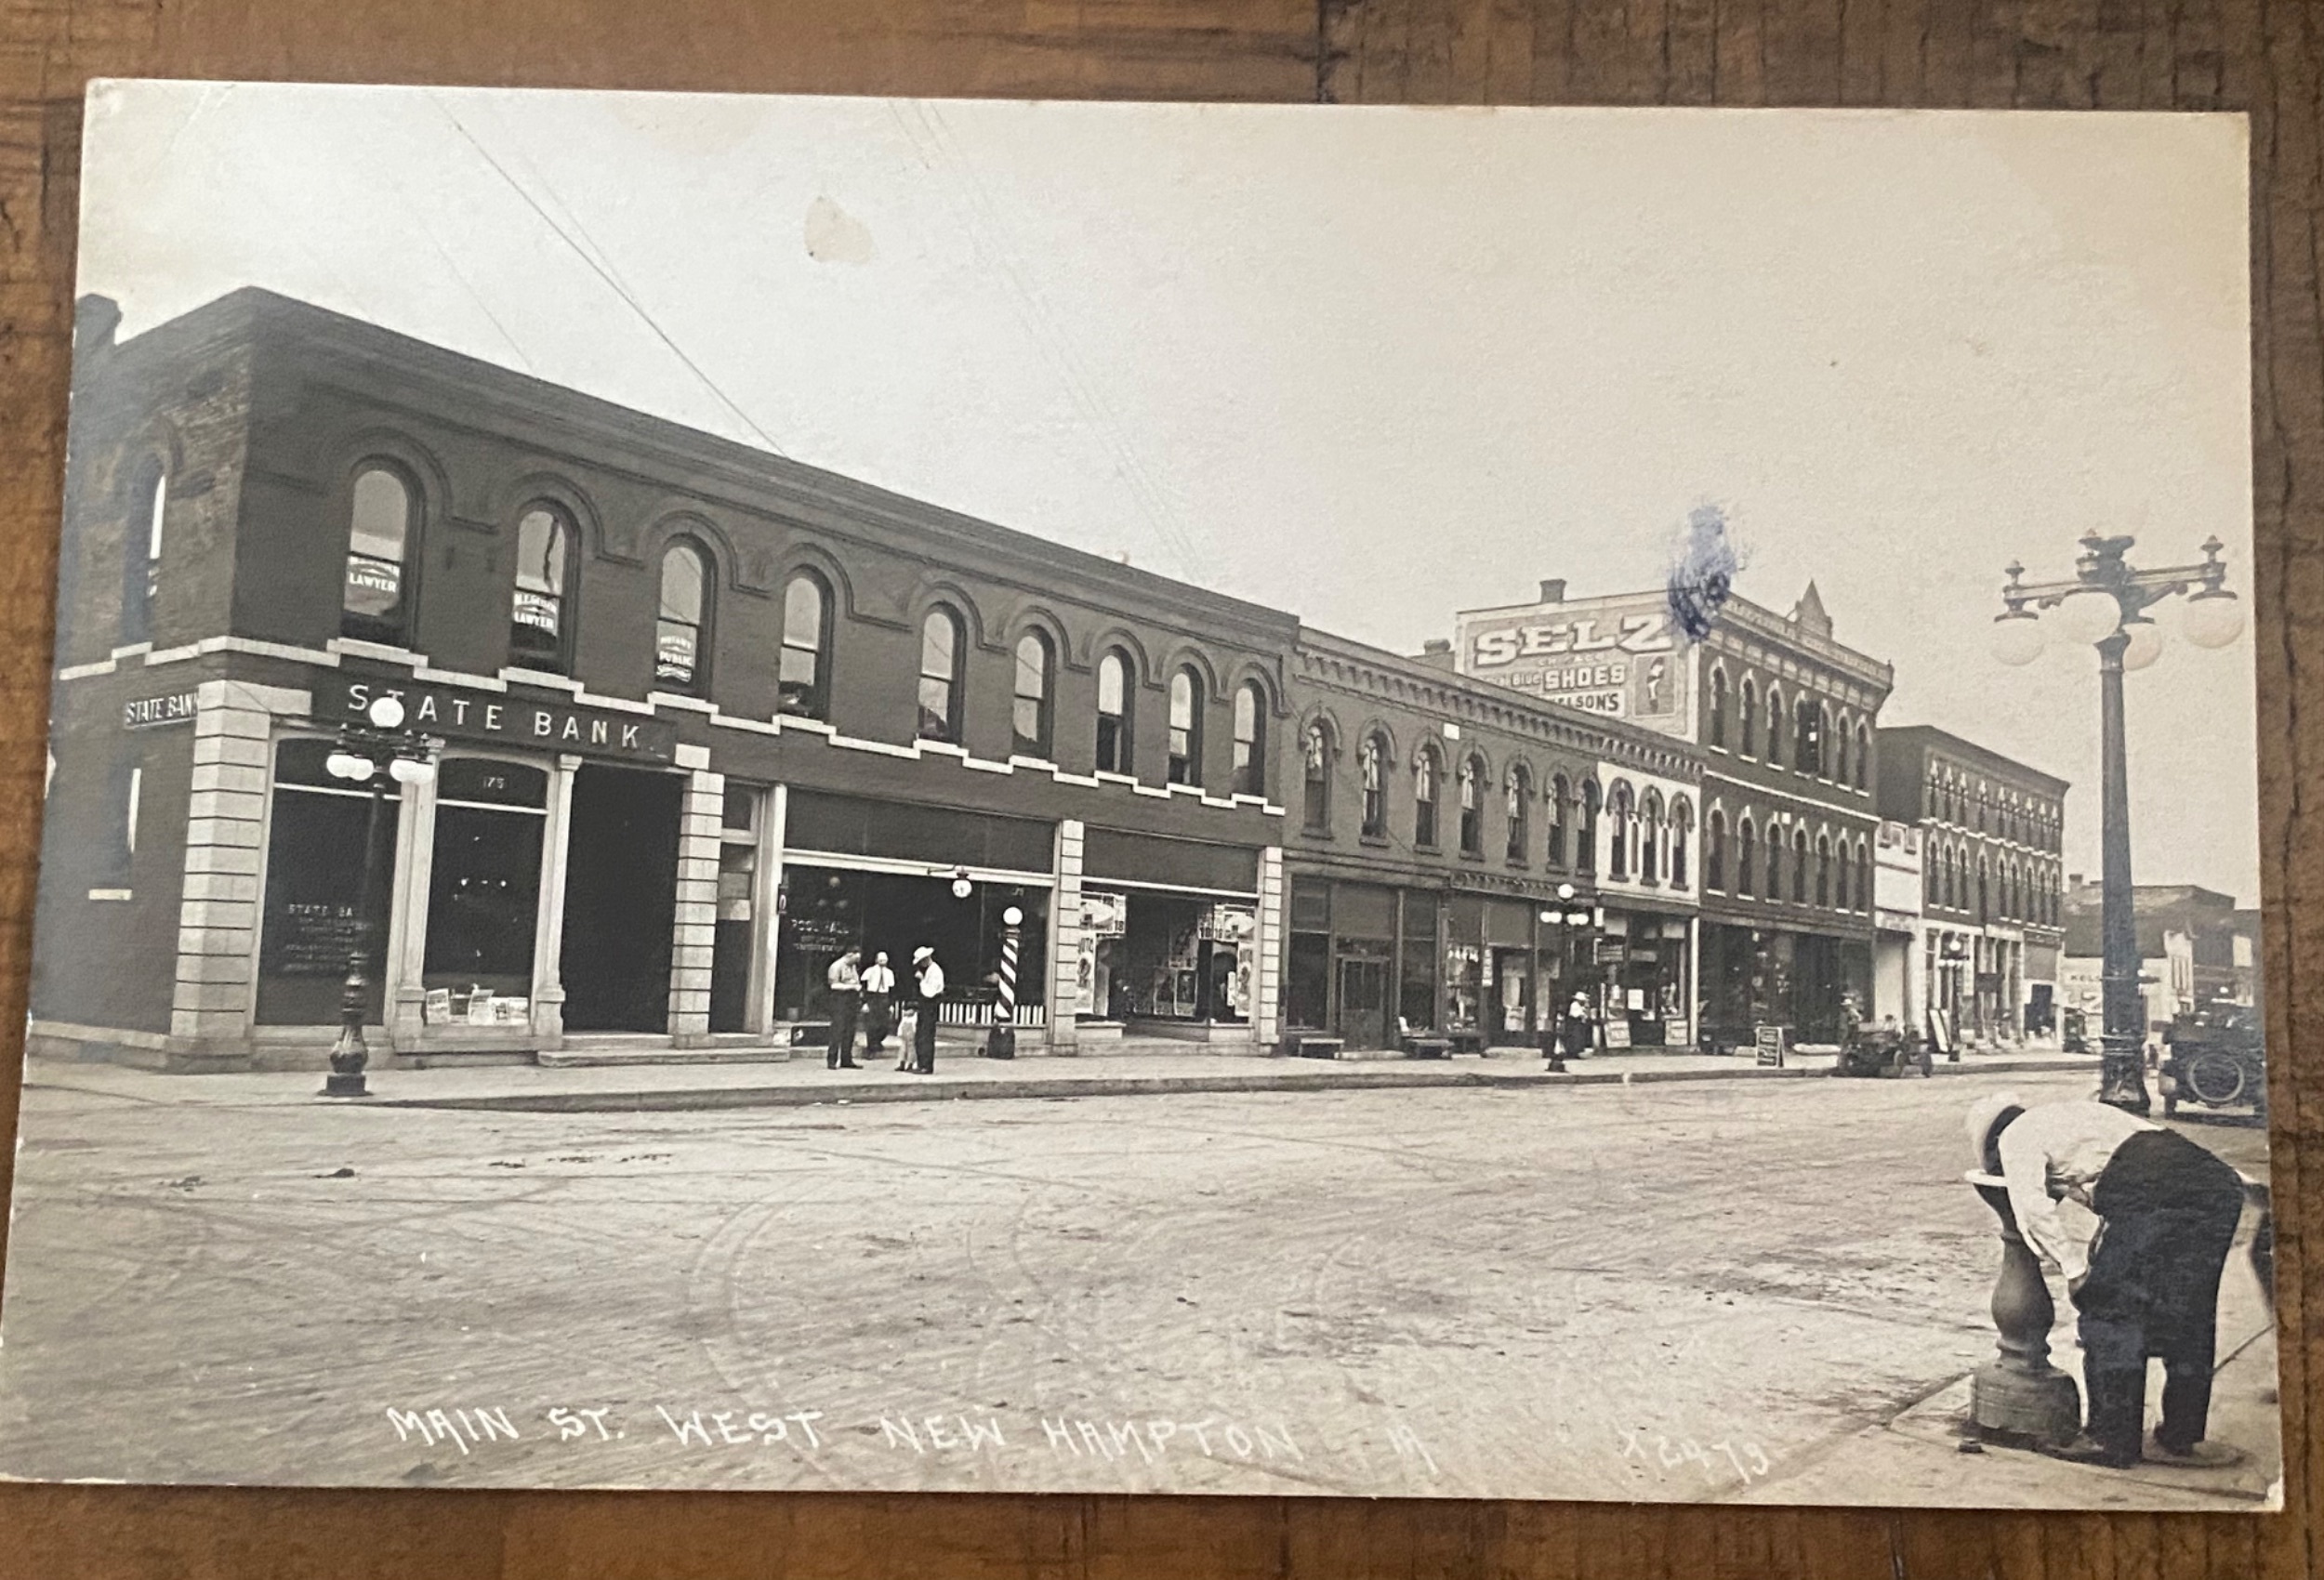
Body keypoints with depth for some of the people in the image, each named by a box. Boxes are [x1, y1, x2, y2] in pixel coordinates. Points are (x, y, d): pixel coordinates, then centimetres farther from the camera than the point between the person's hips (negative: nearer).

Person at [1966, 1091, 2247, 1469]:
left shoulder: (2016, 1137, 13)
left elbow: (2034, 1206, -3)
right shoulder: (2071, 1114, 37)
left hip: (2154, 1192, -8)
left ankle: (2112, 1440, 10)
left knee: (2109, 1313, 6)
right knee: (2186, 1319, 18)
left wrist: (2073, 1269, 3)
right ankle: (2180, 1440, 25)